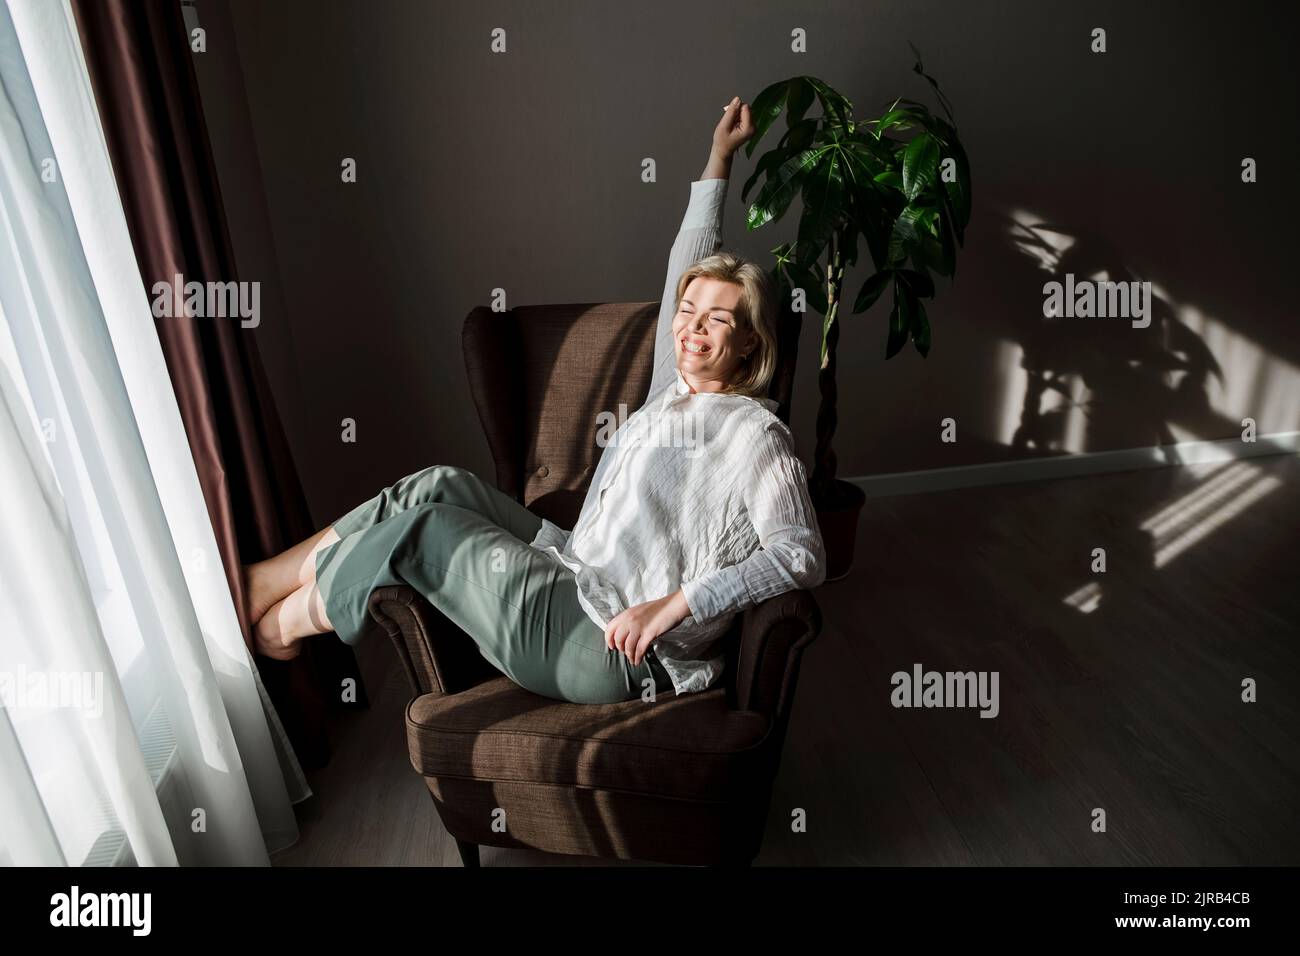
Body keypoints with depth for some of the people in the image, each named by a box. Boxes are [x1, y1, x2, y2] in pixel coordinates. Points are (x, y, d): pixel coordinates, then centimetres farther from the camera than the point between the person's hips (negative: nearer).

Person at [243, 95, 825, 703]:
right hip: (581, 576, 8)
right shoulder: (675, 387, 10)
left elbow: (804, 557, -21)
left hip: (609, 651, -7)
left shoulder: (755, 432, -12)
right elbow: (686, 267, 20)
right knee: (444, 485, -5)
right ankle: (263, 583, 11)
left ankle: (283, 623, 17)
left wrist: (677, 603, -26)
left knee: (418, 530, -9)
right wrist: (718, 160, 22)